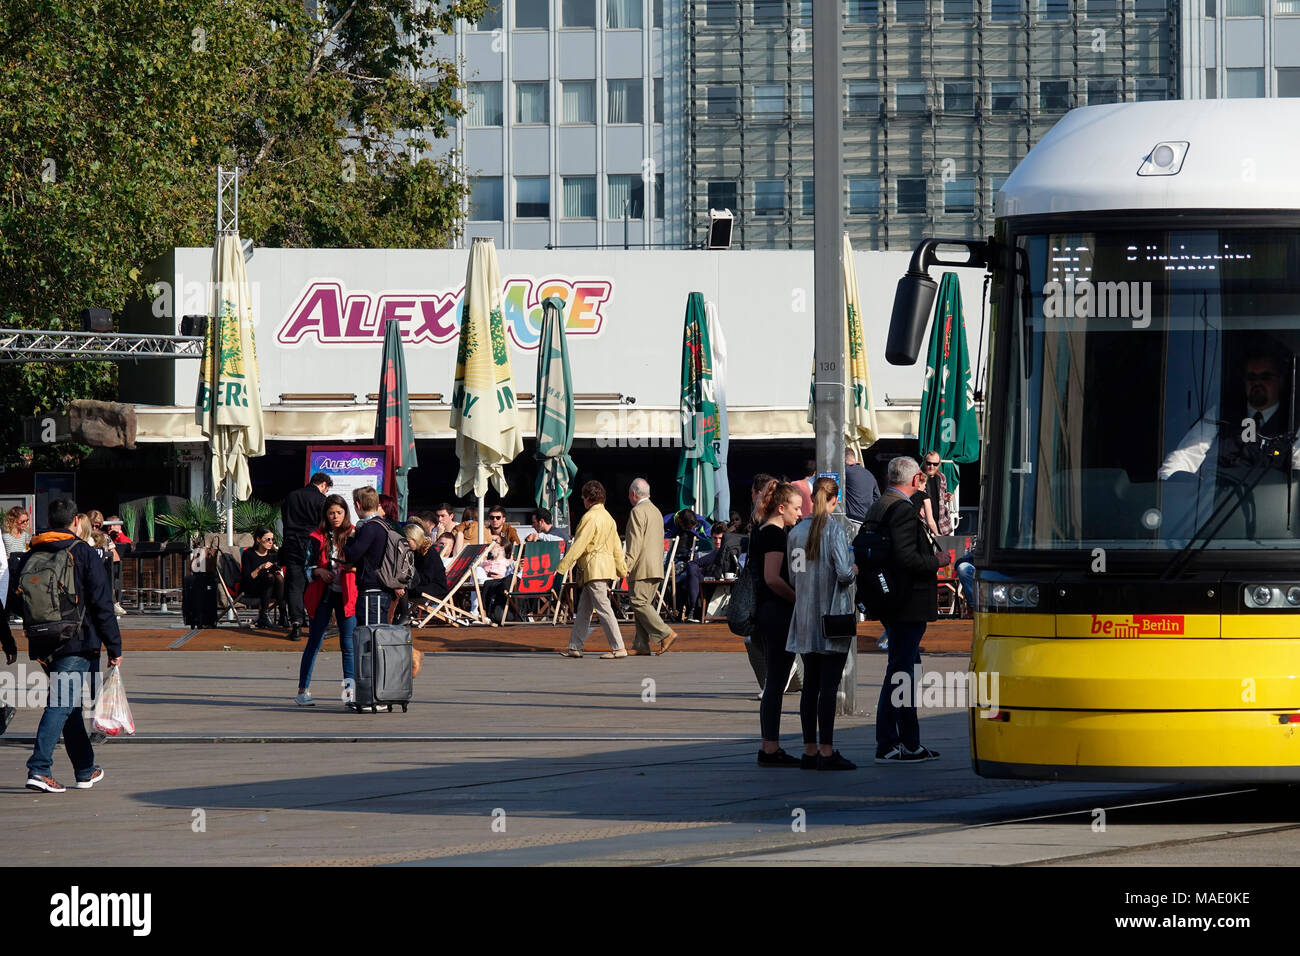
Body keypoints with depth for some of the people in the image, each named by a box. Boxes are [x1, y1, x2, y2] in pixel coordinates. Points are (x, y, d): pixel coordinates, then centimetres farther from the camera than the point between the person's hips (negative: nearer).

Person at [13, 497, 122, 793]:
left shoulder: (31, 556, 8)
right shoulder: (84, 554, -5)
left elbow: (14, 602, 9)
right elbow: (102, 605, -7)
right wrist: (114, 647, -3)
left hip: (42, 646, 5)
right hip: (79, 644, -5)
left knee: (67, 703, 17)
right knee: (62, 704, -10)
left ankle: (86, 770, 25)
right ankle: (39, 768, -23)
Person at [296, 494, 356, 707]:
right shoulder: (316, 537, 4)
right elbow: (307, 566, 8)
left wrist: (353, 567, -14)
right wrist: (319, 572, -12)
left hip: (346, 594, 0)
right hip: (322, 594, 0)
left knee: (348, 643, -2)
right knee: (314, 642, 1)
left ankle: (351, 688, 4)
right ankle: (303, 690, 5)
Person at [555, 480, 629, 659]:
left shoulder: (590, 517, -14)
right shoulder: (608, 517, 15)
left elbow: (578, 545, -16)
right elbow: (616, 547, 19)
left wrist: (562, 567, -12)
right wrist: (622, 570, 24)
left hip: (595, 568, -10)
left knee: (603, 608, -10)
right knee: (583, 609, 14)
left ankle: (618, 648, -13)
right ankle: (575, 647, 18)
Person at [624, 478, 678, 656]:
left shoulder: (637, 512, -10)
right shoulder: (657, 512, 20)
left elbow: (635, 542, -17)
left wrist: (627, 566, -17)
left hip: (642, 568, -10)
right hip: (656, 568, 10)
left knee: (639, 603, -11)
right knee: (645, 605, 8)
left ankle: (666, 634, -17)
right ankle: (641, 645, 4)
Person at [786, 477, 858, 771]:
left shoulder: (797, 532, 6)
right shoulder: (835, 530, -11)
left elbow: (792, 577, 9)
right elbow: (844, 573, -18)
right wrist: (854, 570, 3)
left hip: (805, 617, 5)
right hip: (834, 614, -5)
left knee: (810, 684, 10)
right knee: (829, 685, -5)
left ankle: (810, 750, 11)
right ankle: (827, 752, -7)